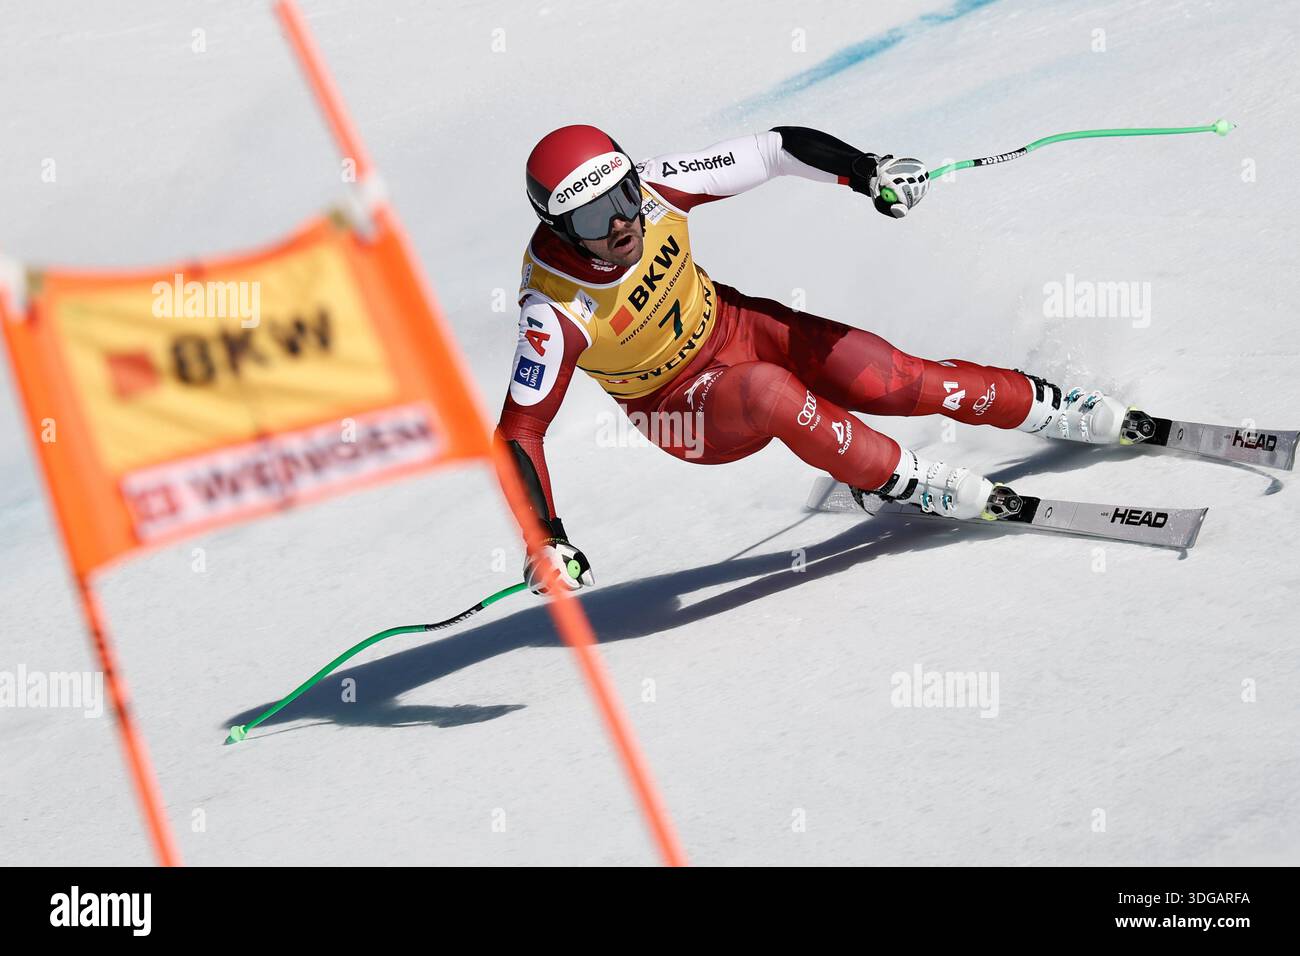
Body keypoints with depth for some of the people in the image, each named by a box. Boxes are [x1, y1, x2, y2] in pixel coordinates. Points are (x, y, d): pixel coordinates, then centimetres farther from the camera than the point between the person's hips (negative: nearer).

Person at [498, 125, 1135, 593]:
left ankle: (1056, 409, 12)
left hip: (731, 323, 4)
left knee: (896, 381, -10)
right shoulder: (556, 306, -32)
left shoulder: (653, 186, -23)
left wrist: (866, 171, -28)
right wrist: (544, 542, -40)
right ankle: (906, 483, -19)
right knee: (769, 390, -37)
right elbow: (519, 428, -30)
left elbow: (776, 150, -14)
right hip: (681, 409, -4)